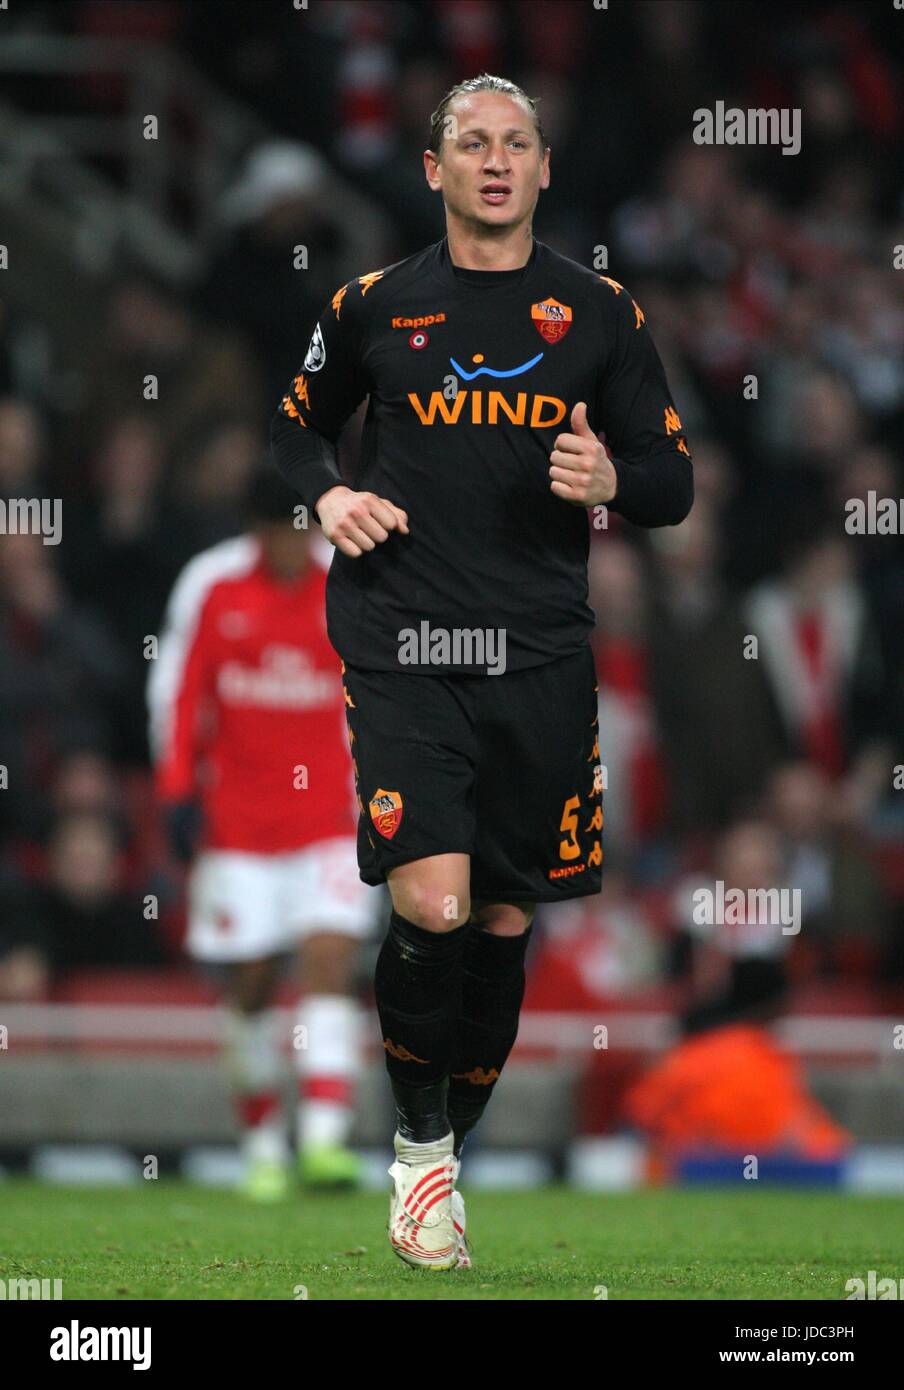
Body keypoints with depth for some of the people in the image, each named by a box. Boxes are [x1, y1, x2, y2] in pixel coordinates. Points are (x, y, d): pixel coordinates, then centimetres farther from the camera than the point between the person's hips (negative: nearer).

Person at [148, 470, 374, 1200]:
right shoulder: (210, 585, -1)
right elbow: (176, 691, 7)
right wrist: (179, 791, 0)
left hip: (329, 817, -1)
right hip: (236, 820, 1)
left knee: (330, 962, -16)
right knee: (250, 984, 4)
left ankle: (325, 1134, -24)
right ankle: (263, 1143, 19)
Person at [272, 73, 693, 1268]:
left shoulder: (600, 311, 7)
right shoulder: (376, 306, 7)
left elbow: (673, 484, 10)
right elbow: (299, 422, 22)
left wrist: (611, 480, -13)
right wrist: (328, 495, 1)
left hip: (540, 656, 2)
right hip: (402, 644, -2)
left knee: (503, 920, 6)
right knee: (432, 905, -16)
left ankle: (454, 1150, 22)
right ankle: (419, 1144, 3)